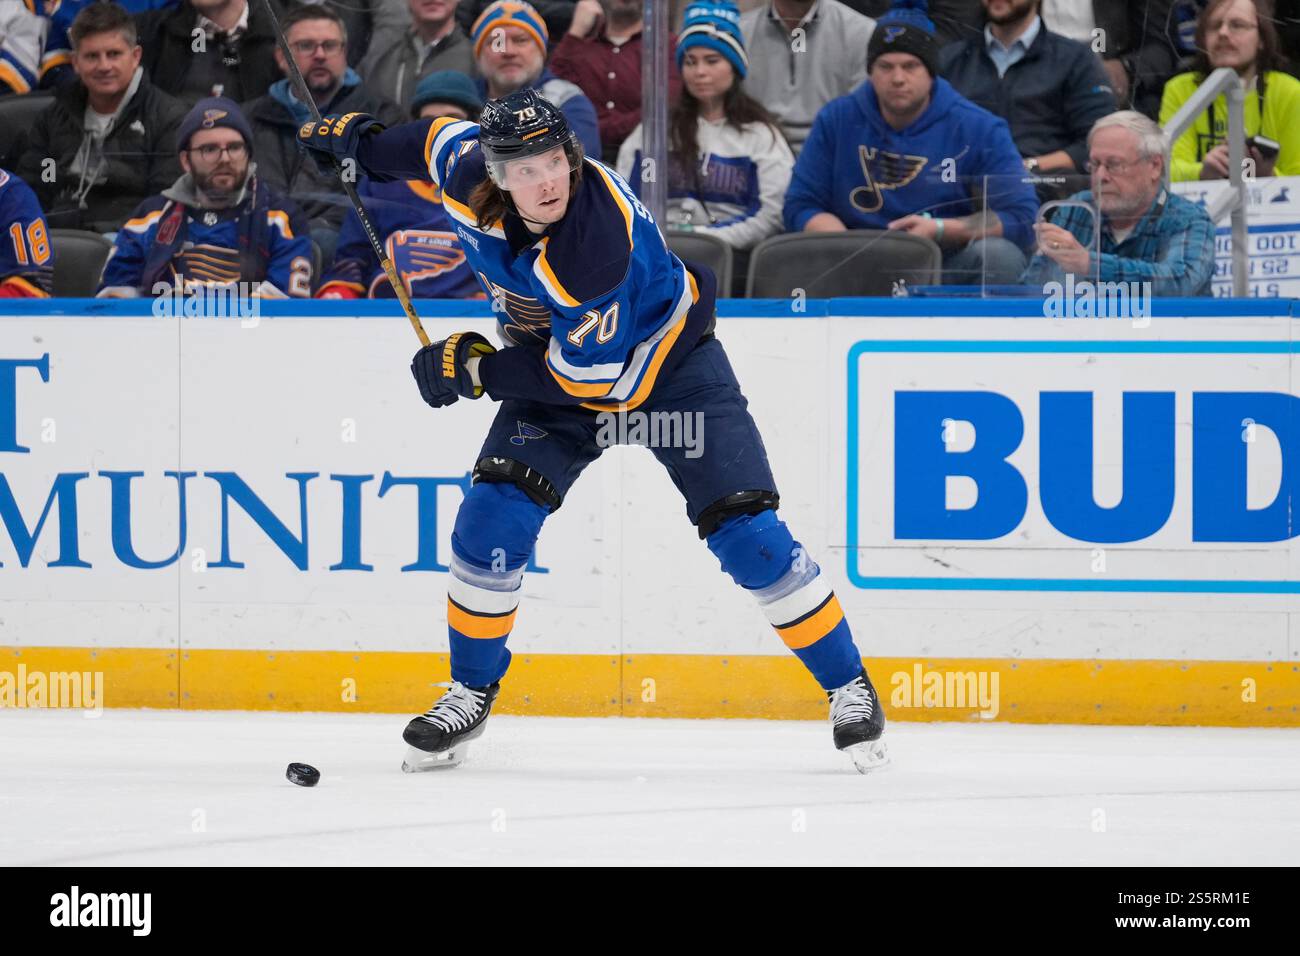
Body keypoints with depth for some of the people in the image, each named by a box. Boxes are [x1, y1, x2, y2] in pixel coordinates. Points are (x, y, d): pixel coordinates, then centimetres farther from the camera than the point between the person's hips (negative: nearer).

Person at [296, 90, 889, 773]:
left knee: (746, 534, -12)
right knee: (493, 517, -12)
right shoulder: (471, 180, -20)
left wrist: (474, 370, -23)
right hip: (555, 361, 5)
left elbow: (587, 377, -30)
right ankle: (473, 690, 6)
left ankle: (847, 684, 3)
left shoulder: (600, 237, -38)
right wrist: (363, 144, 14)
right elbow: (447, 140, 7)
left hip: (666, 361, -5)